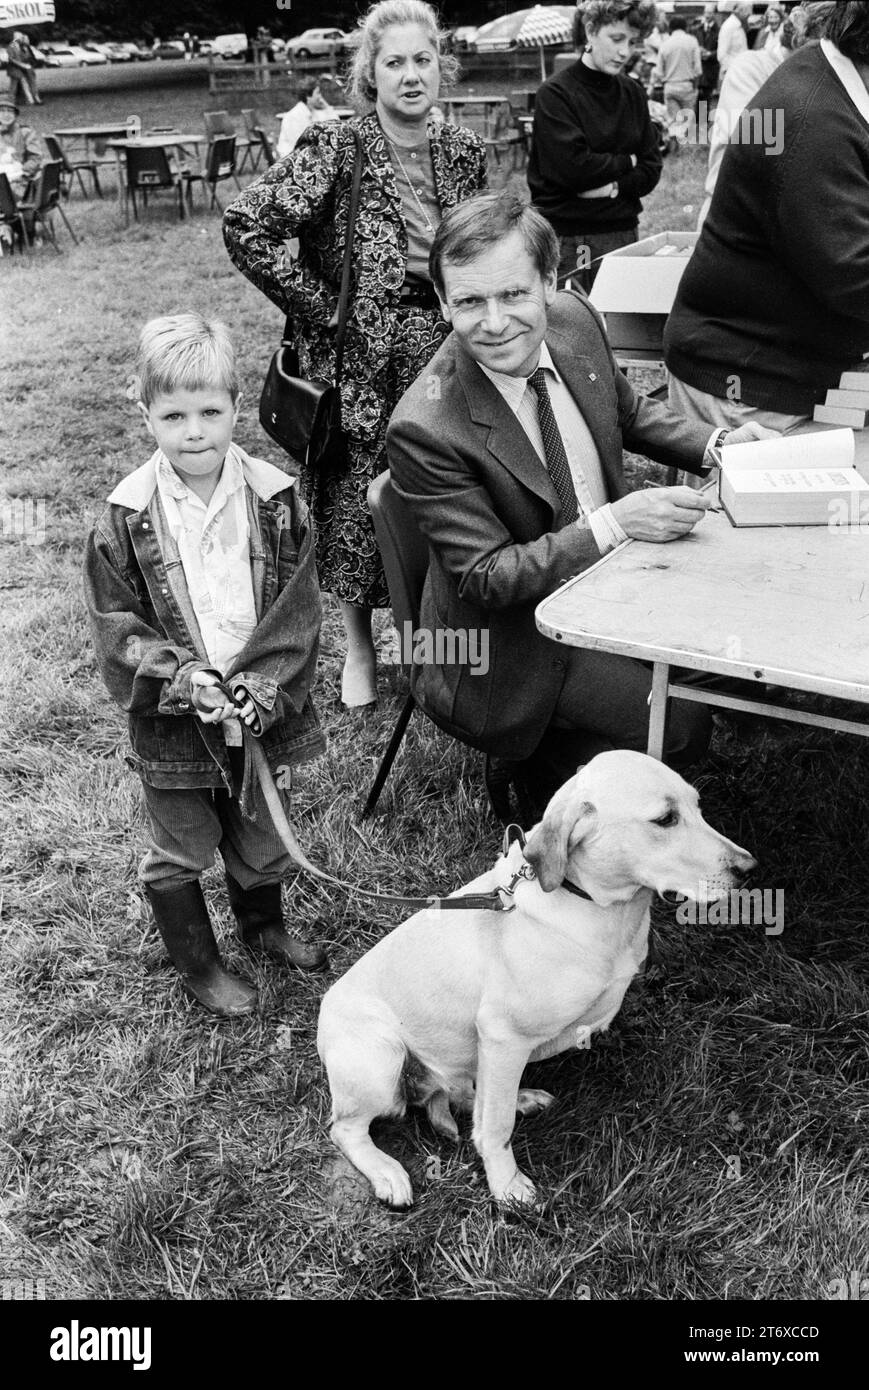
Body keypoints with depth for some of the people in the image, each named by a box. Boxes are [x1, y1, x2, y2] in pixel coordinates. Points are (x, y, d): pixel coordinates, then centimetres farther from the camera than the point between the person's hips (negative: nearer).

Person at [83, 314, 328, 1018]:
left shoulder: (278, 500, -9)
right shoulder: (126, 518, -12)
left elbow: (297, 610, -9)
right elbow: (115, 624, -9)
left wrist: (261, 688, -20)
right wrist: (182, 680, -22)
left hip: (260, 707, 2)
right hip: (172, 719, -2)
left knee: (260, 832, 23)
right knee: (181, 849, 14)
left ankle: (264, 926, 50)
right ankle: (199, 966, 36)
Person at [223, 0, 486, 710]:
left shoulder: (464, 151, 6)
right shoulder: (336, 148, -11)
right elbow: (246, 227, -17)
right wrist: (321, 306, -14)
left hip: (444, 359, 4)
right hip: (358, 365, -4)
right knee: (356, 509, 6)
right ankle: (359, 647, 27)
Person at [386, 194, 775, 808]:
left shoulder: (575, 319, -7)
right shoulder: (425, 430, -28)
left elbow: (627, 410, 13)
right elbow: (485, 578, -24)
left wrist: (712, 445, -2)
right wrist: (615, 523, -31)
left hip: (605, 577, 8)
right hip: (509, 636, -7)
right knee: (682, 723, -18)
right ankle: (554, 770, 10)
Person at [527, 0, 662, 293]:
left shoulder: (633, 93, 11)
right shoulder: (555, 93, -7)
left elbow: (651, 169, 8)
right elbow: (572, 167, -17)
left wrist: (614, 186, -11)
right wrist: (627, 162, -3)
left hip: (622, 232, 5)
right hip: (567, 238, -5)